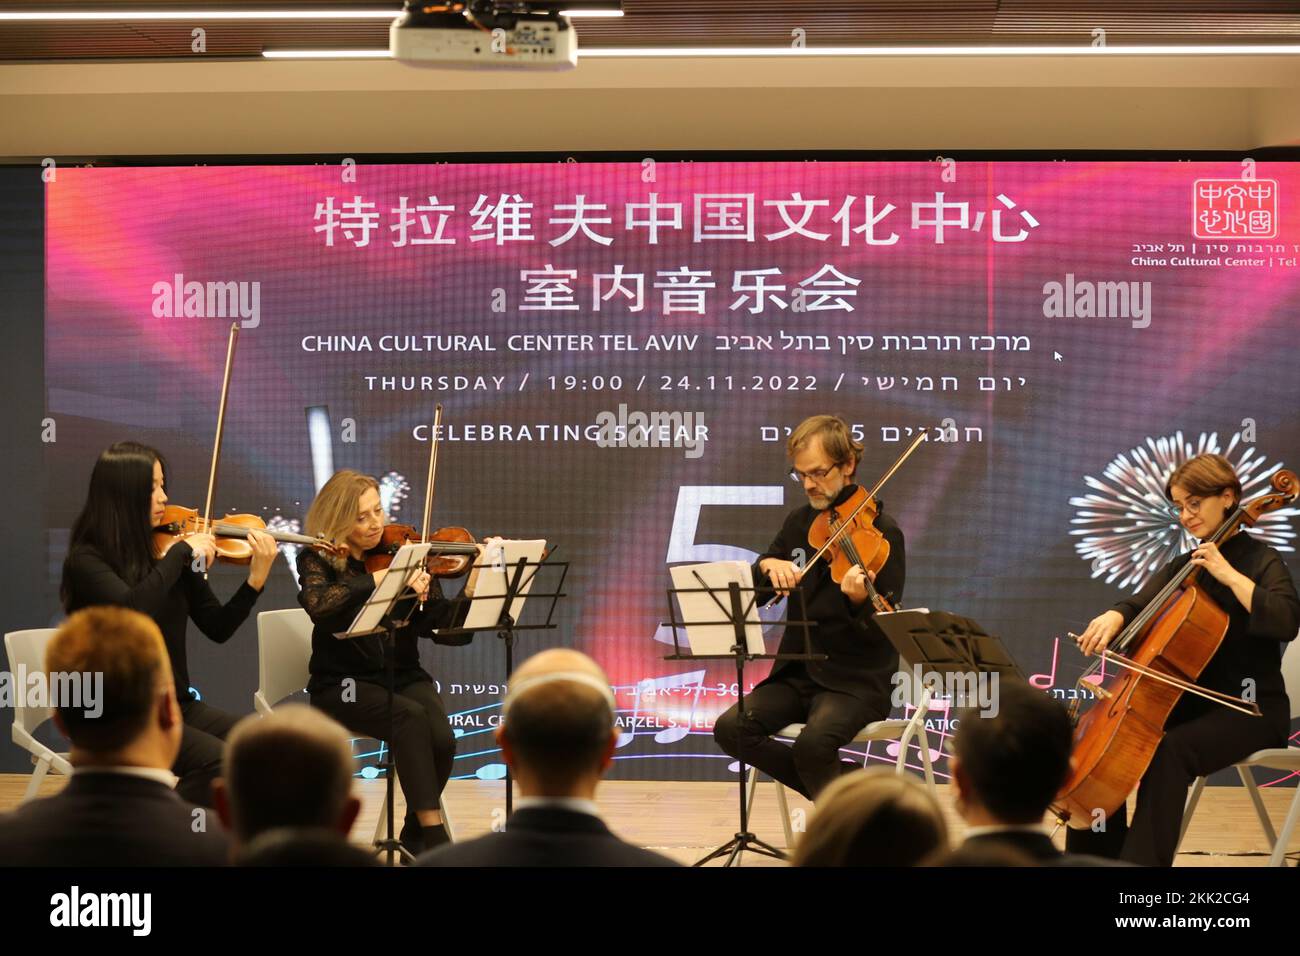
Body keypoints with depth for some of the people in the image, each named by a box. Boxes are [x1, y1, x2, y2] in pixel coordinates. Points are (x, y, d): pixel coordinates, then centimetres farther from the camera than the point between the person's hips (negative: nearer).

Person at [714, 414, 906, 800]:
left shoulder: (881, 530, -9)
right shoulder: (800, 522, 10)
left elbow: (881, 631, -14)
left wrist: (859, 601, -37)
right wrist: (768, 566, -12)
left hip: (857, 681, -6)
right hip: (797, 672, 6)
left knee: (812, 743, -34)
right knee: (731, 728, -18)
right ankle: (838, 783, -2)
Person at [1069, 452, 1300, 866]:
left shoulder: (1259, 560, -5)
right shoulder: (1183, 567, 14)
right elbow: (1139, 606, 2)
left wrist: (1228, 574, -23)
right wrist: (1113, 618, -21)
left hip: (1250, 710, -7)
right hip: (1193, 703, 7)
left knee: (1169, 752, -33)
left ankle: (1143, 859, -31)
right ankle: (1098, 857, -4)